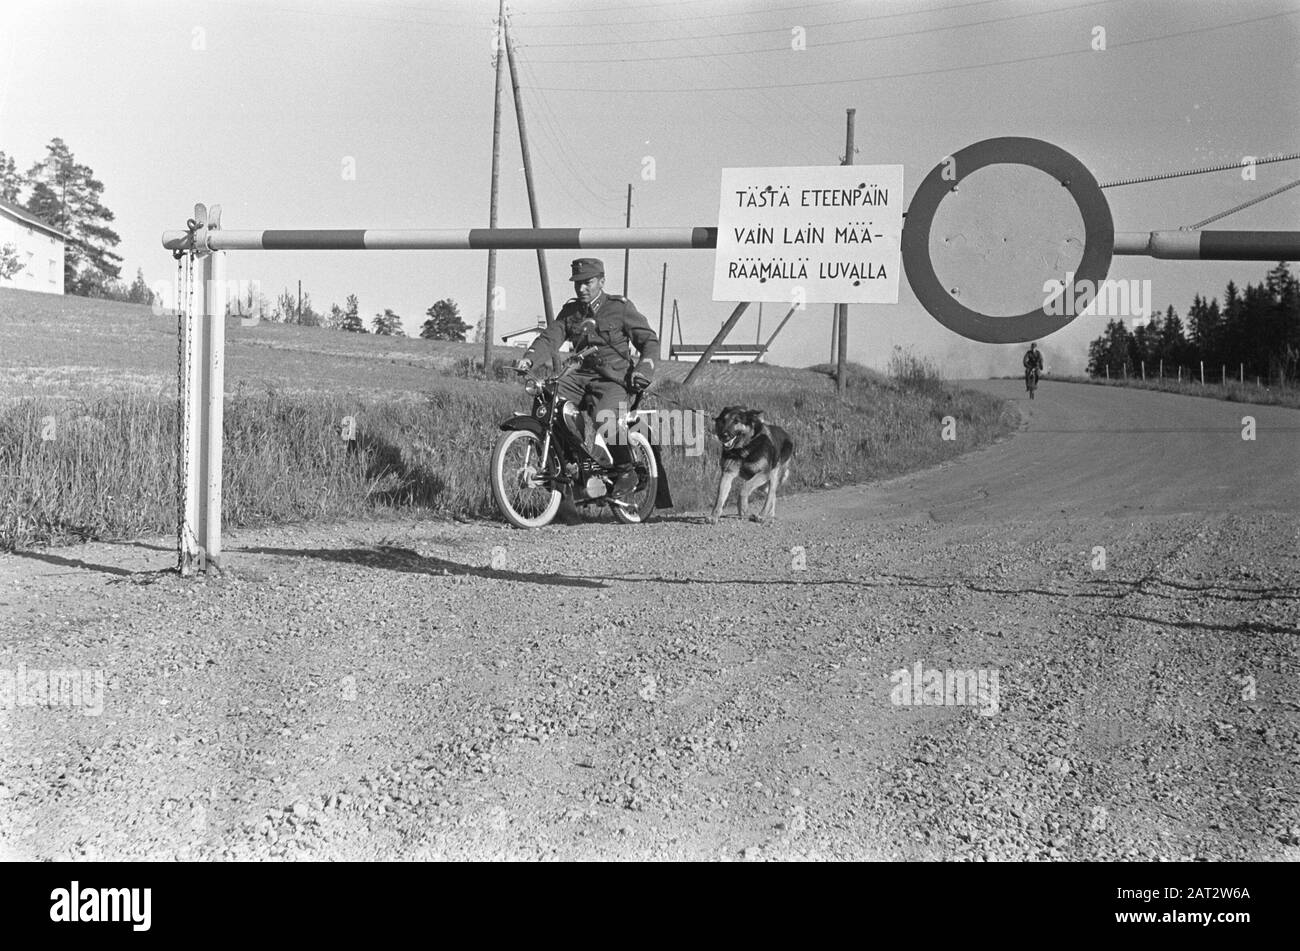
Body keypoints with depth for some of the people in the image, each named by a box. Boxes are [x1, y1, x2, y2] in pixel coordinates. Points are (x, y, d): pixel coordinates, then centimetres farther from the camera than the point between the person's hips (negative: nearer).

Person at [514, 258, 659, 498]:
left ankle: (627, 471, -11)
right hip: (582, 374, 6)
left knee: (604, 419, -33)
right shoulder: (569, 312, 13)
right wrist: (529, 359, -18)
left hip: (614, 378, -5)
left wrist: (644, 369, -17)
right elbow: (549, 338, 1)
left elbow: (650, 341, 1)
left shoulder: (620, 307, 0)